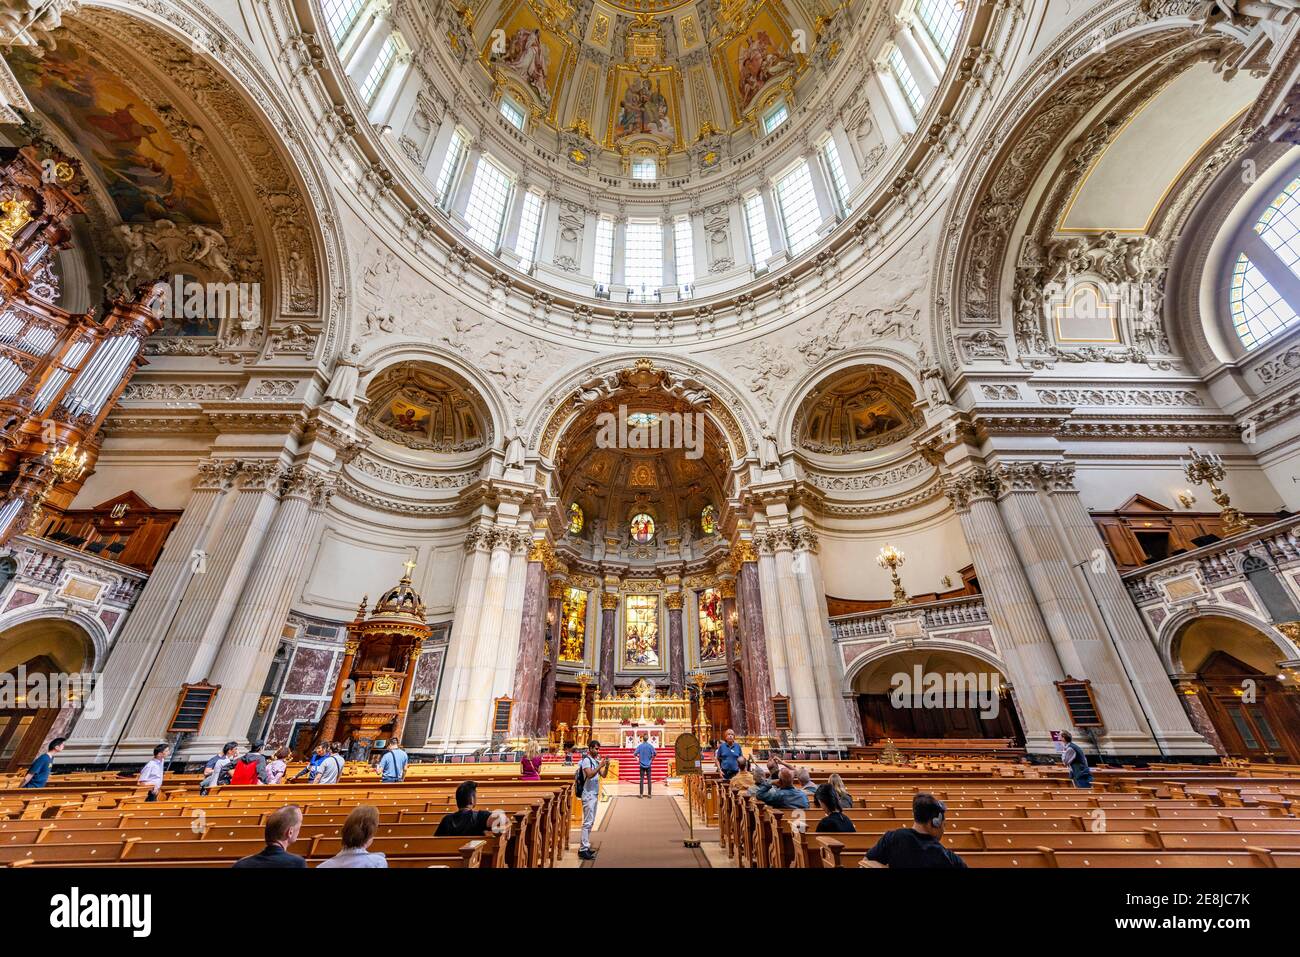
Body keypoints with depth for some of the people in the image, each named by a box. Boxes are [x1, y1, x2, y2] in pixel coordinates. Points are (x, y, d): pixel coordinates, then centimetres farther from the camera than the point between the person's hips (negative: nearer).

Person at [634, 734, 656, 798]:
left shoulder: (640, 746, -3)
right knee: (649, 780, 6)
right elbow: (655, 753, -11)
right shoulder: (650, 746, -3)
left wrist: (638, 760, 5)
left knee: (641, 780, 5)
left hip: (642, 765, 0)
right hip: (649, 765, 0)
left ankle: (641, 794, 6)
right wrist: (652, 760, 2)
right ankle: (649, 794, 7)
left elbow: (635, 754, -9)